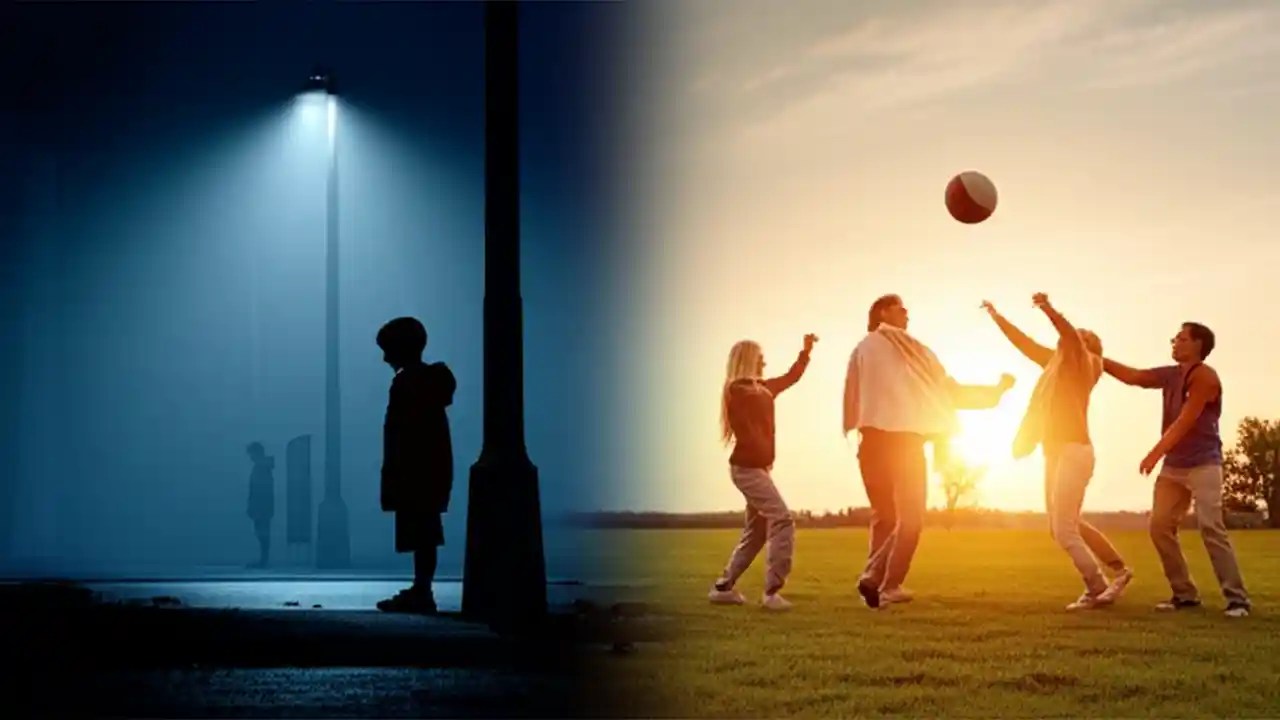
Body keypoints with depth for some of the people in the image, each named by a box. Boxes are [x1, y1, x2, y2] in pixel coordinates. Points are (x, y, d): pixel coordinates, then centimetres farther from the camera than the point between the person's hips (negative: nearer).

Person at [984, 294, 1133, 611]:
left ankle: (1097, 590, -1)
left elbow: (1072, 337, -25)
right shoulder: (1057, 361, 16)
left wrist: (1049, 309, -41)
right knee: (1067, 526, 15)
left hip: (1073, 451, -9)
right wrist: (997, 317, 25)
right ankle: (1118, 569, 26)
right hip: (1056, 452, 9)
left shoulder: (1082, 363, -5)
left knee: (1064, 530, -10)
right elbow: (1025, 344, 25)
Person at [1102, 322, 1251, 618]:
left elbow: (1184, 422, -19)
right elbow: (1132, 376, 11)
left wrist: (1155, 454, -23)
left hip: (1202, 464, -8)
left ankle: (1237, 598, -17)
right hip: (1173, 465, 8)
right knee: (1160, 526, 0)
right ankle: (1185, 593, 7)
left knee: (1210, 527, -18)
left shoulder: (1204, 376, -12)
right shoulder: (1171, 375, 11)